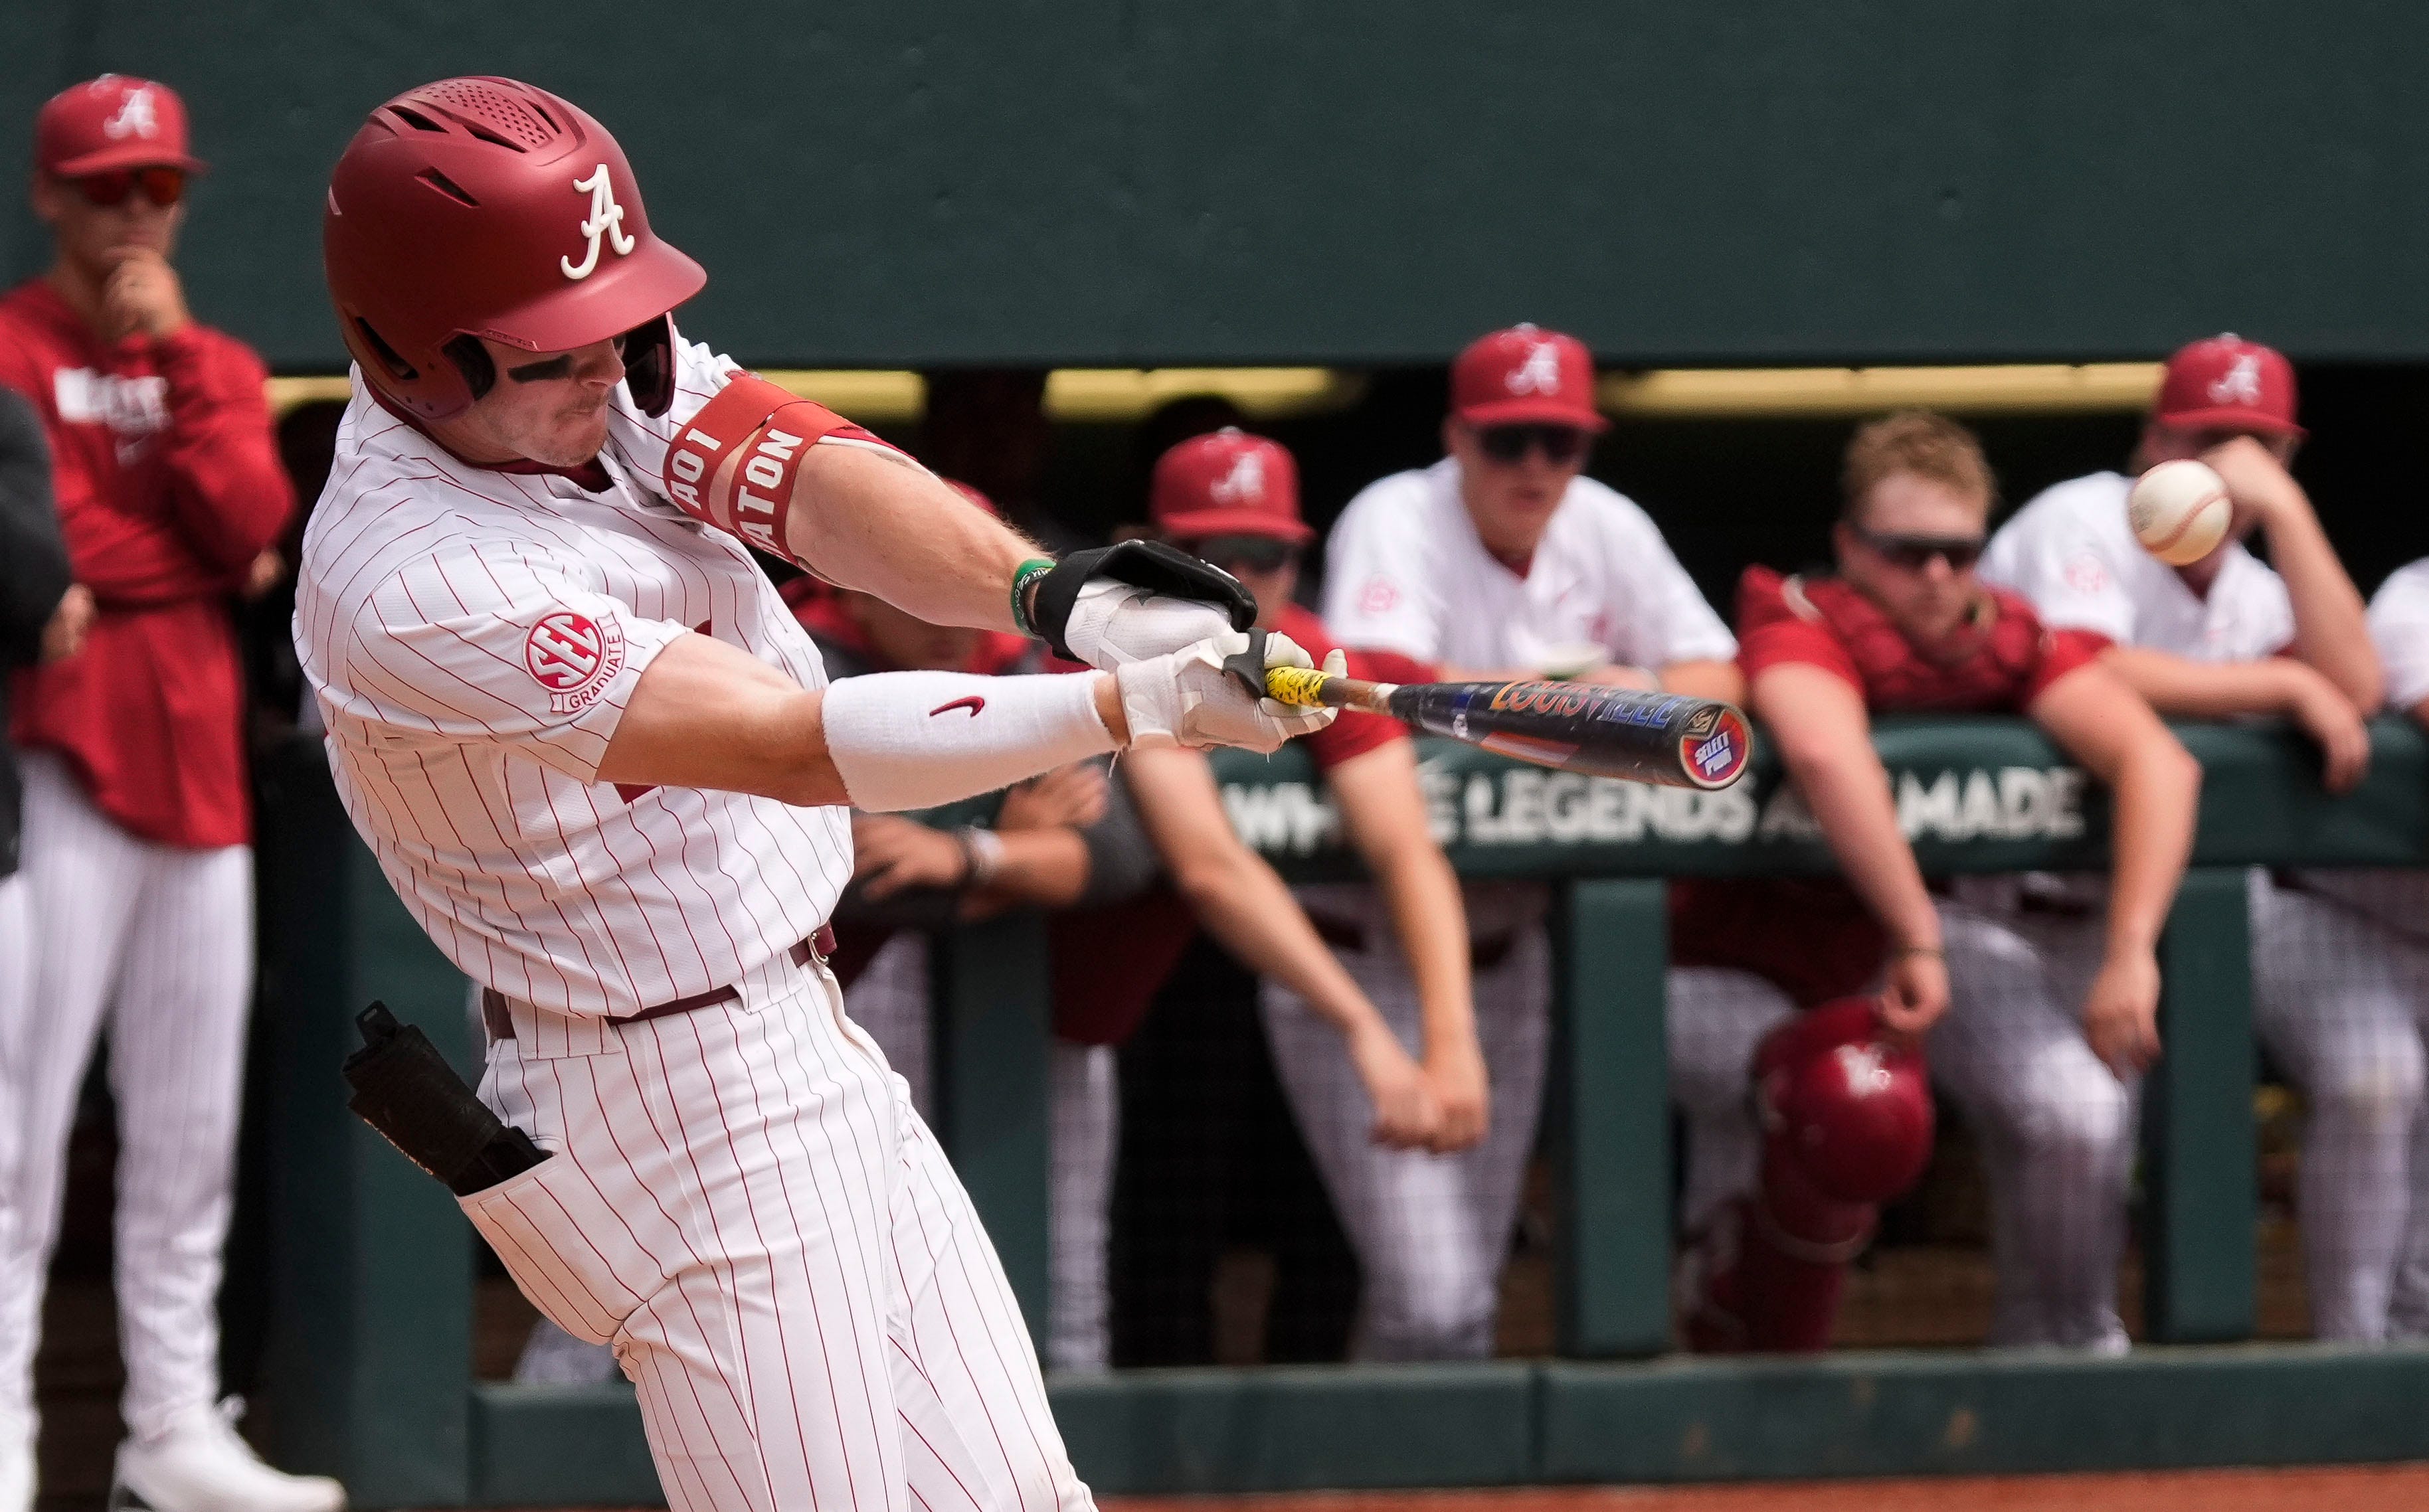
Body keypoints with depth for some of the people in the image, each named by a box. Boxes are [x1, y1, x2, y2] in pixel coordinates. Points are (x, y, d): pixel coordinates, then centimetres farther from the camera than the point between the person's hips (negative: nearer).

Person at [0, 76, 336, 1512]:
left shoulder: (218, 367, 17)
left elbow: (252, 531, 0)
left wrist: (176, 358, -5)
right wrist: (187, 567, -7)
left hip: (200, 759, 6)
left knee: (192, 1123, 10)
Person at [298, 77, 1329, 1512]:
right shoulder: (410, 585, -26)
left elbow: (818, 480, -16)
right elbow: (798, 746, -31)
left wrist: (1045, 589, -36)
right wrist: (1133, 705, -37)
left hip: (808, 1043, 9)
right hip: (685, 1113, -9)